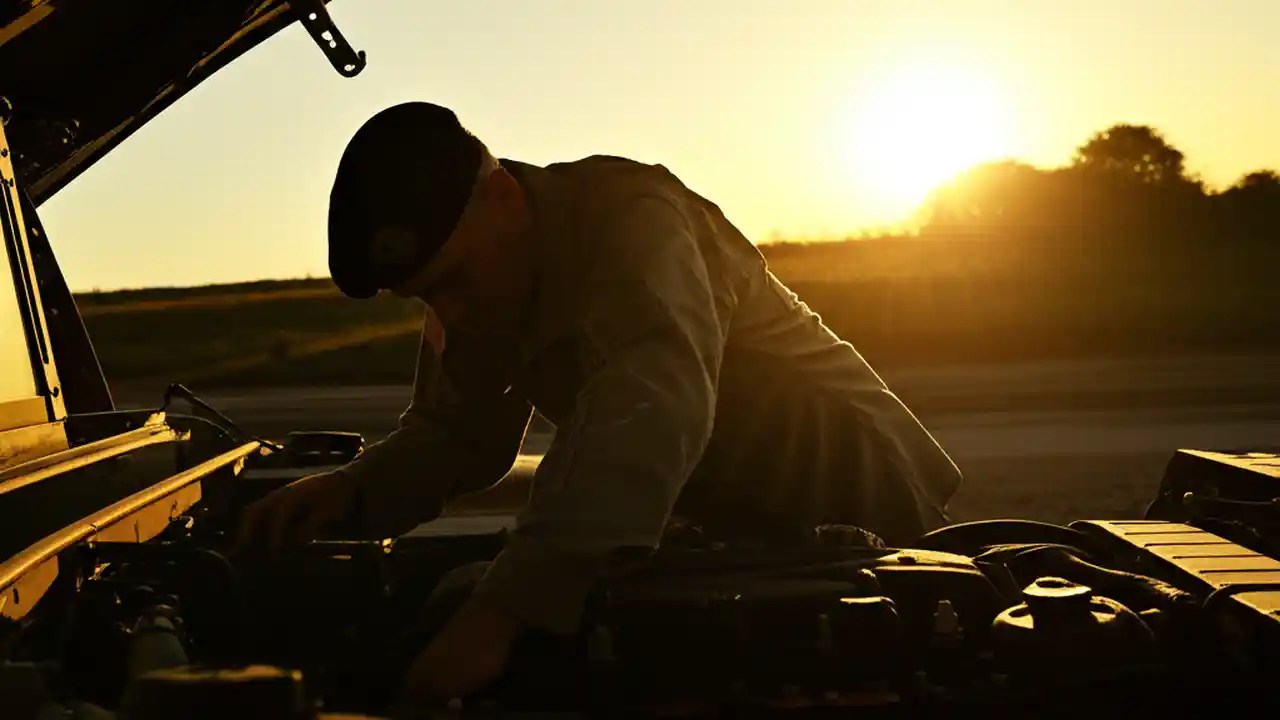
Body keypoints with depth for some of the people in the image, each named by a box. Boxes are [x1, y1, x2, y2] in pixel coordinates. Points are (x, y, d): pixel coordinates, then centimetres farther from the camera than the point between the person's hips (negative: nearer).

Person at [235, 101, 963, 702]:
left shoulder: (630, 215, -33)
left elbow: (652, 407, -50)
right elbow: (456, 429, 2)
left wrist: (504, 608, -60)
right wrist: (356, 488, -20)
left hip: (846, 500, -7)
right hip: (733, 530, 7)